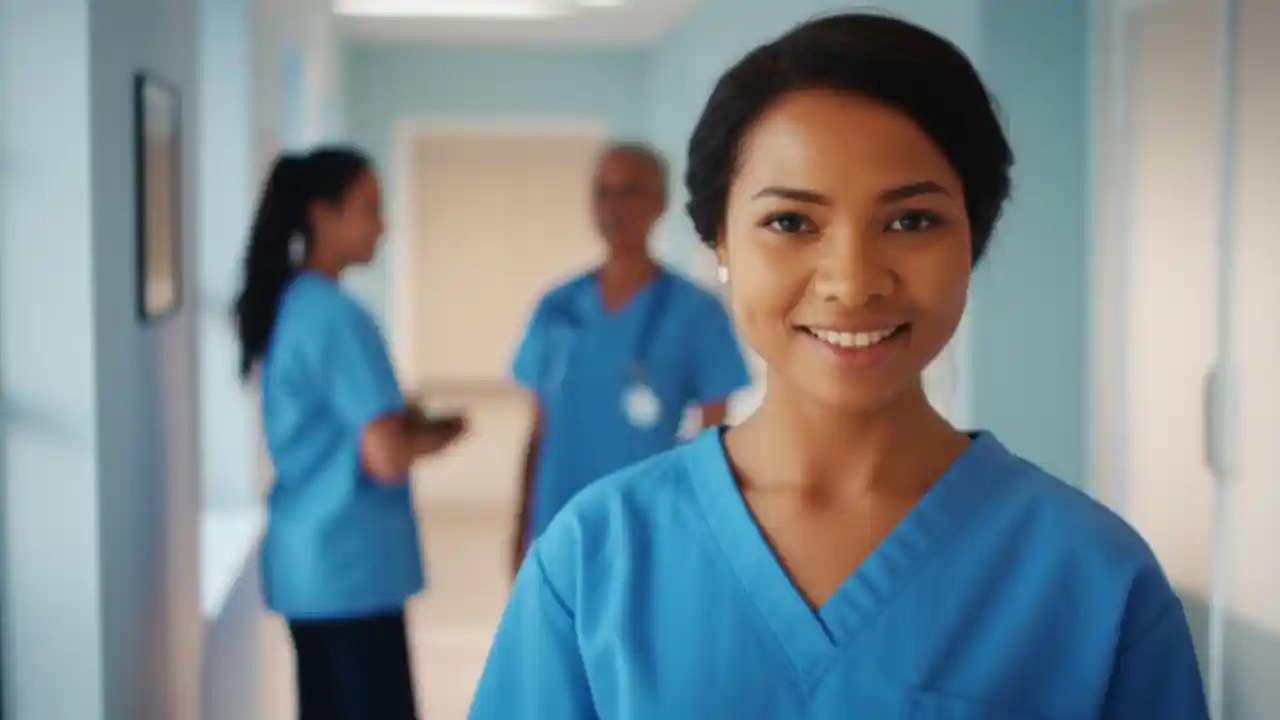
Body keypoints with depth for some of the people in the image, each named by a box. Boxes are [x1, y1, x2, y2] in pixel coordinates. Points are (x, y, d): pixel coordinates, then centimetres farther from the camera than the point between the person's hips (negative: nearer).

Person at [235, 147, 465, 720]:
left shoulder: (283, 307, 10)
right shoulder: (336, 316, -18)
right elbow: (386, 458, -23)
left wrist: (402, 420, 7)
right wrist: (435, 435, -4)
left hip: (304, 558, 9)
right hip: (351, 565, -9)